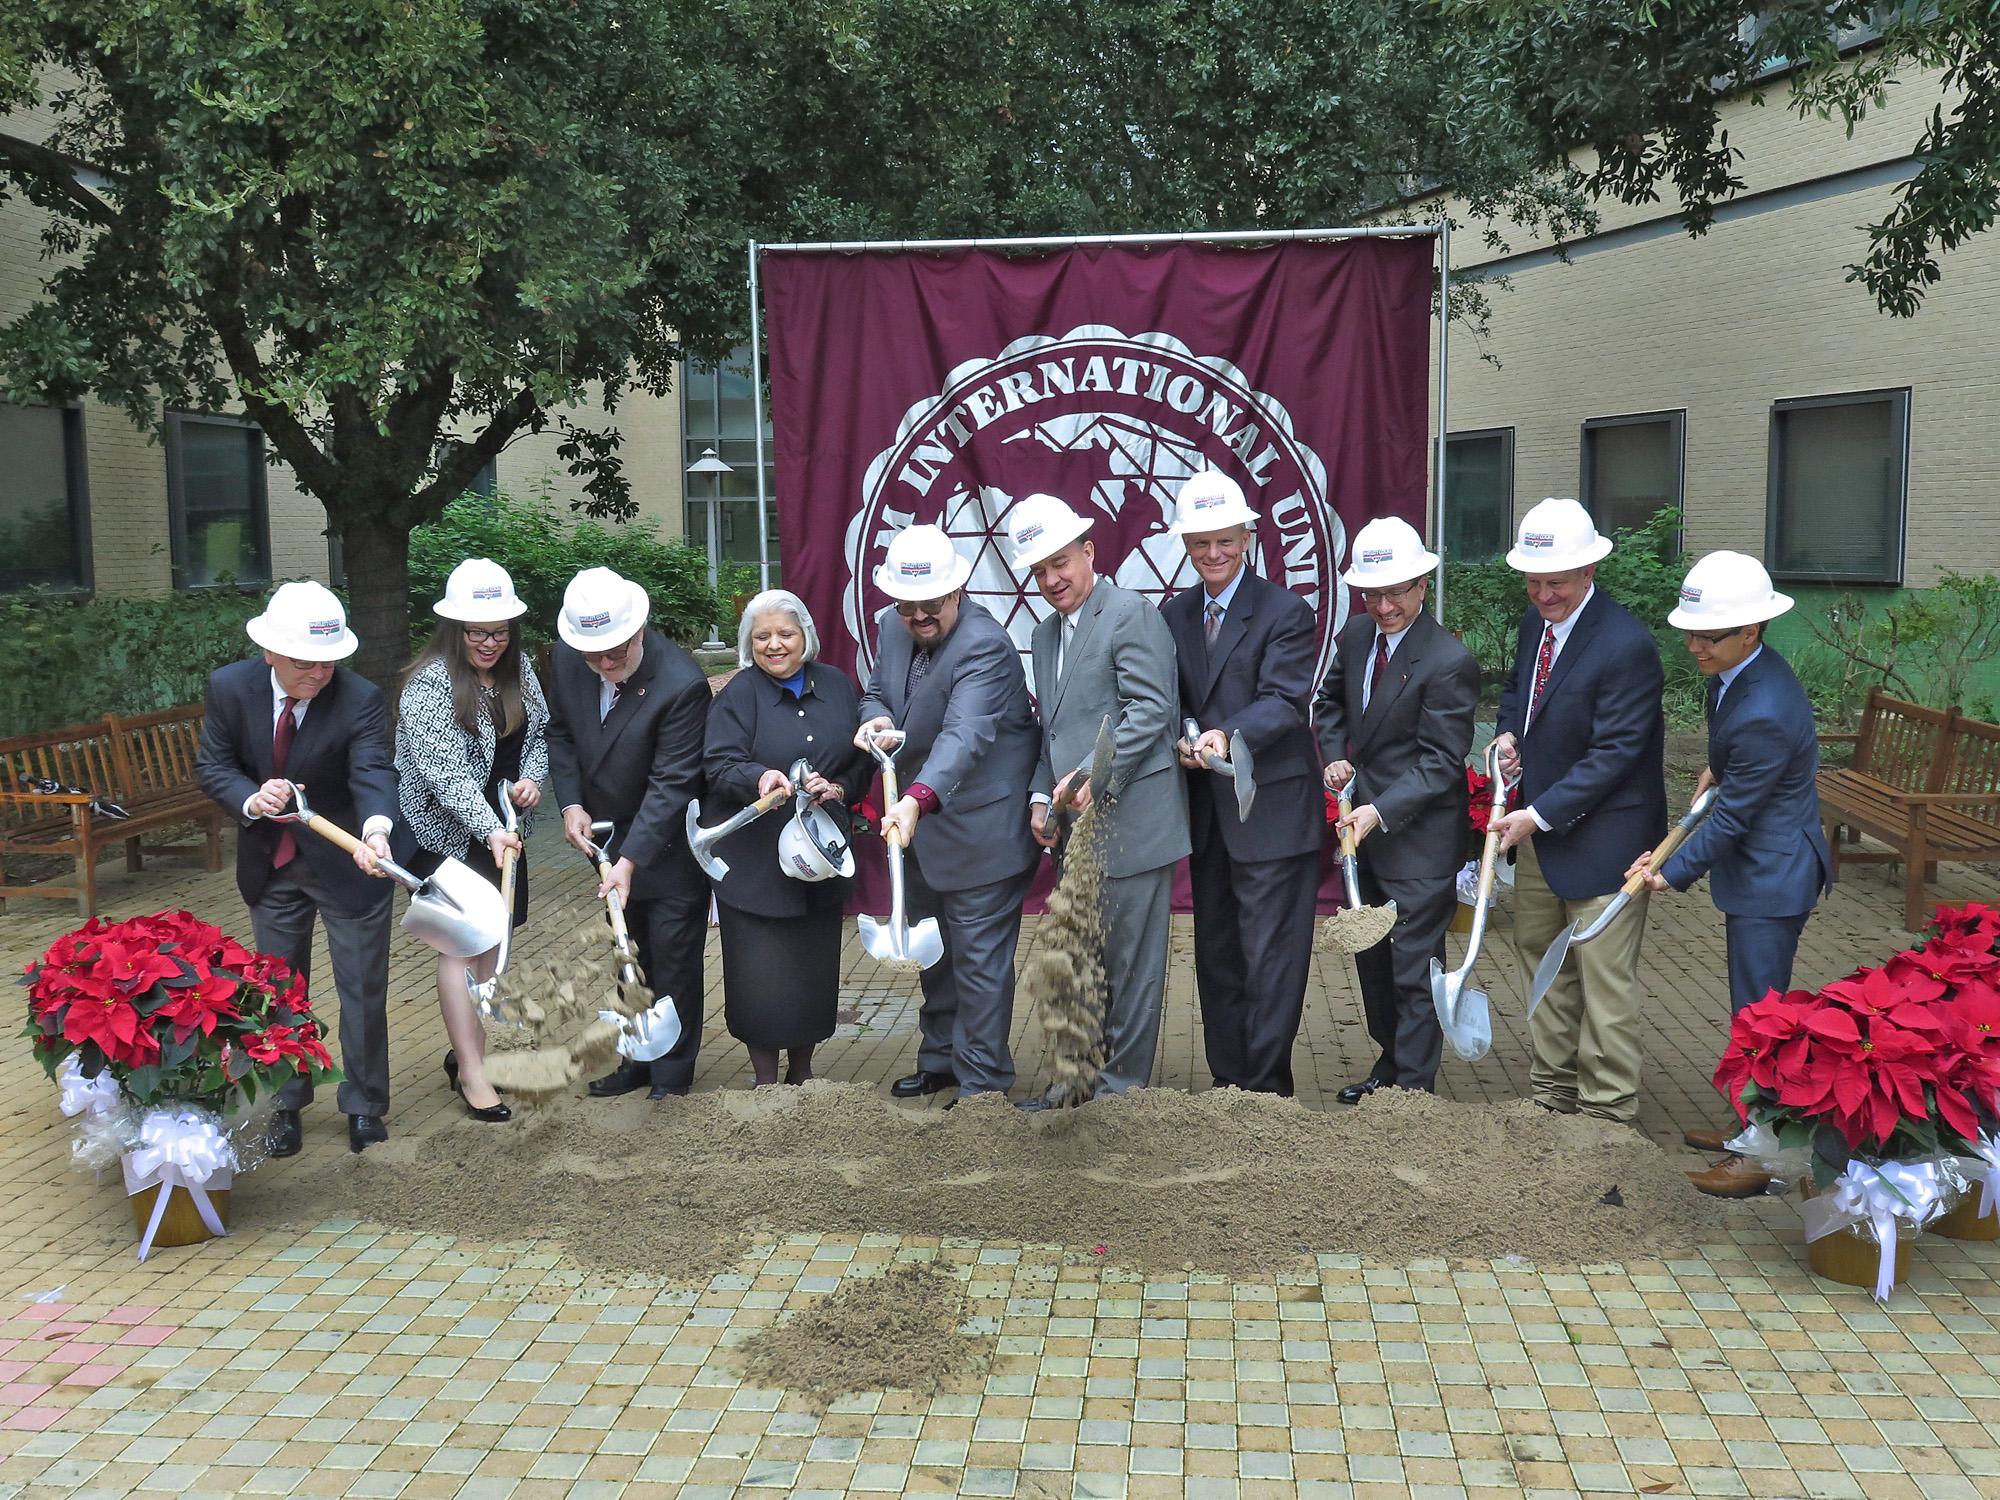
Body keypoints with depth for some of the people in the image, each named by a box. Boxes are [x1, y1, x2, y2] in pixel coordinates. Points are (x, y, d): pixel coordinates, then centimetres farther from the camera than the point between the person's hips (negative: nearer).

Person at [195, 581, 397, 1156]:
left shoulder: (361, 699, -24)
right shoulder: (229, 687, -14)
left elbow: (373, 773, -35)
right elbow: (212, 764, -6)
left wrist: (376, 830, -56)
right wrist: (252, 799, -28)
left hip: (347, 864, -3)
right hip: (270, 865, 3)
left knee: (363, 991, 8)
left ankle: (364, 1107, 28)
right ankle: (287, 1104, 35)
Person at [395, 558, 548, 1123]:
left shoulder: (517, 668, 2)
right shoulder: (430, 684, -19)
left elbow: (538, 731, 13)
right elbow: (445, 771, -26)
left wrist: (532, 778, -7)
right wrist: (489, 829, -36)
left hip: (502, 828, 7)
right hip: (449, 833, -6)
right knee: (461, 946, -3)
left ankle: (465, 1049, 26)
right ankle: (471, 1072, 4)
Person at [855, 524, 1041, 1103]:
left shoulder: (984, 647, -26)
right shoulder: (892, 627, 0)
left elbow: (964, 736, -39)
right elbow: (878, 690, 12)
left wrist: (917, 800, -54)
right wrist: (875, 716, -14)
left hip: (980, 832, -9)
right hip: (919, 823, 9)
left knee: (978, 961, 1)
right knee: (934, 954, 22)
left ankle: (982, 1081, 16)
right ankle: (940, 1060, 38)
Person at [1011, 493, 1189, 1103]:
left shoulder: (1131, 613, -9)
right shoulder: (1046, 635, 18)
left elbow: (1150, 710, -17)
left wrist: (1091, 778, -22)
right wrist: (1040, 798, 7)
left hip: (1128, 820, -8)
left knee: (1130, 965, 1)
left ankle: (1121, 1087, 12)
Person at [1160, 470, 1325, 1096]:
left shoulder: (1286, 612, -9)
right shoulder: (1175, 613, 10)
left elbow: (1285, 699, -18)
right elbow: (1170, 698, 10)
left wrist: (1229, 736, -34)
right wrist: (1181, 741, -11)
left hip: (1271, 810, -7)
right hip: (1206, 808, 7)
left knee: (1270, 955, -3)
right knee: (1216, 950, 16)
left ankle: (1265, 1086, 6)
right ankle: (1227, 1076, 28)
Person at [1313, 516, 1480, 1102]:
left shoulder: (1449, 662, -20)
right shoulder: (1356, 635, 3)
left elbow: (1441, 762, -19)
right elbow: (1330, 701, 20)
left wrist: (1380, 811, -26)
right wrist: (1336, 757, 2)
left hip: (1419, 838, -8)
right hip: (1363, 827, 8)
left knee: (1413, 966, 0)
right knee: (1371, 956, 19)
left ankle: (1412, 1086, 12)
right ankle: (1390, 1062, 36)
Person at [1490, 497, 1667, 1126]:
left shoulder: (1626, 644, -23)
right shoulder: (1535, 622, 3)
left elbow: (1613, 754, -23)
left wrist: (1538, 815, -22)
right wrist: (1508, 733, -1)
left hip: (1601, 834, -9)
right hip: (1540, 825, 9)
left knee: (1604, 980, -1)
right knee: (1542, 959, 19)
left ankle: (1607, 1114, 11)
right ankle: (1552, 1092, 34)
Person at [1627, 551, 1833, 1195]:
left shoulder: (1765, 714, -30)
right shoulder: (1740, 667, -1)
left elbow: (1733, 816, -21)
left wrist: (1673, 872, -12)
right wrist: (1715, 768, 14)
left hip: (1772, 877, -10)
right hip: (1755, 869, 10)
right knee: (1753, 1008, 20)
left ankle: (1764, 1157, 13)